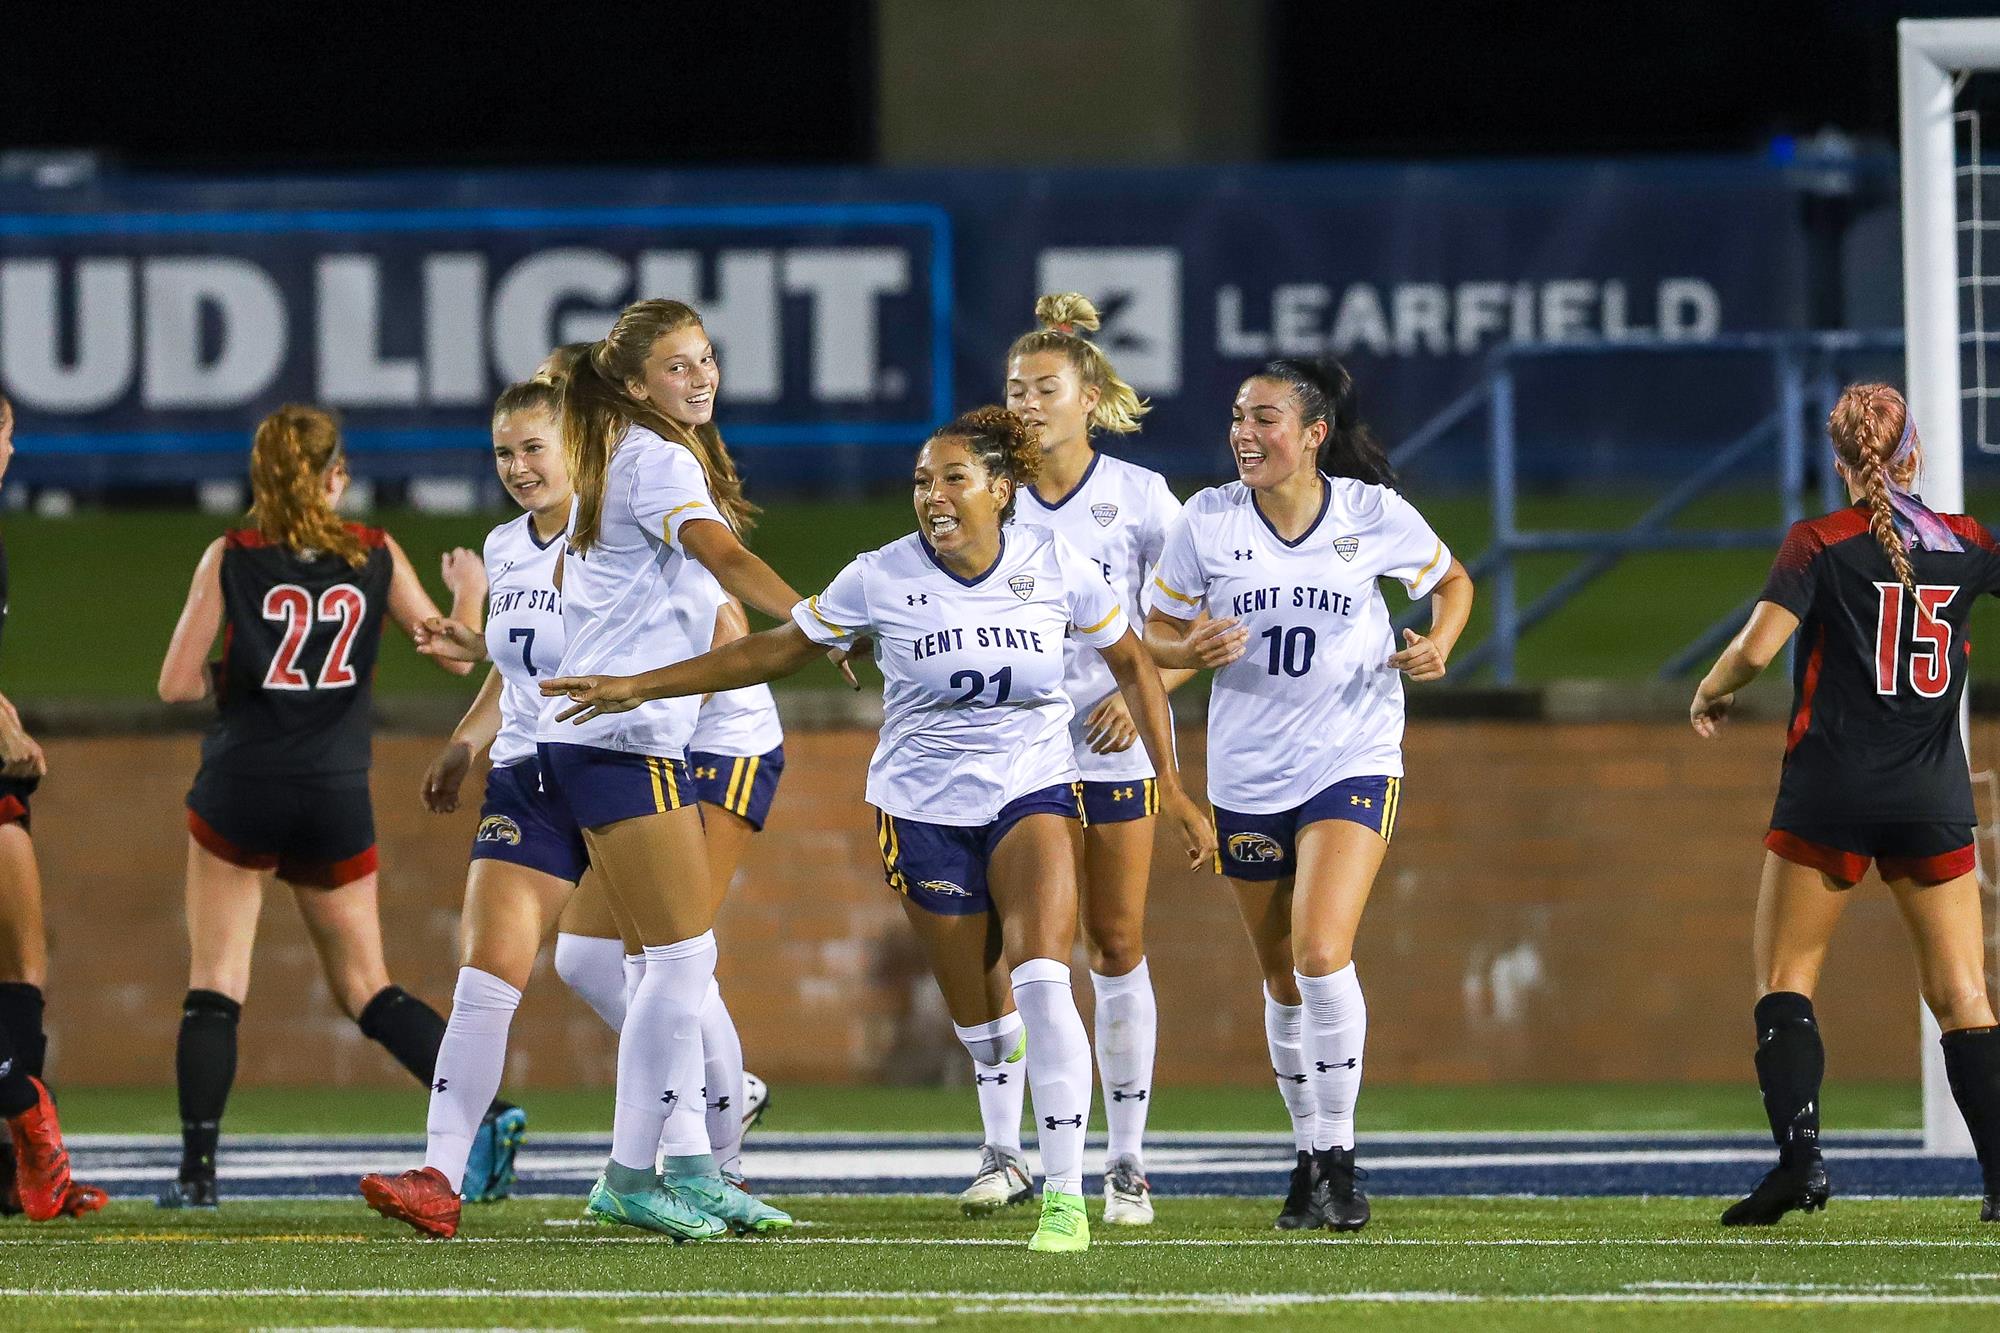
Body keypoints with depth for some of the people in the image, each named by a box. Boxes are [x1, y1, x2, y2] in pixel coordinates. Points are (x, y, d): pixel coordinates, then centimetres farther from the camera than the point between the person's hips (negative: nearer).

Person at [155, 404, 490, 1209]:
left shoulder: (231, 559, -3)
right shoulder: (376, 555, 2)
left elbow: (176, 684, -7)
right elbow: (454, 655, 9)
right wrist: (469, 591, 29)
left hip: (241, 795, -2)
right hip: (337, 801, 2)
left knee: (214, 988, 2)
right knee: (367, 990, 12)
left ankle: (198, 1171, -8)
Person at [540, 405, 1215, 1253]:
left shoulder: (1057, 569, -8)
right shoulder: (882, 579, -8)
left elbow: (1131, 666, 7)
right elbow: (777, 651, 1)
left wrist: (1170, 787, 7)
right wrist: (639, 687, -1)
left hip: (1031, 794, -1)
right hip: (923, 805, 1)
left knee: (1042, 981, -22)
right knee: (976, 1015, 0)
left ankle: (1065, 1194, -20)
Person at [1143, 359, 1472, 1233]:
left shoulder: (1374, 514, -6)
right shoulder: (1207, 521, -4)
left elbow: (1452, 581, 12)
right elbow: (1157, 632, 6)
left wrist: (1437, 647, -8)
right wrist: (1193, 650, -17)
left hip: (1352, 763, -3)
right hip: (1247, 774, 3)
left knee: (1321, 954, -19)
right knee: (1283, 978, 9)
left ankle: (1337, 1155, -9)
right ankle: (1309, 1153, 25)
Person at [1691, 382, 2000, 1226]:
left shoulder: (1819, 545, -6)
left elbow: (1758, 647, -15)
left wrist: (1710, 694, 3)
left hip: (1831, 791, -3)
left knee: (1784, 976, 6)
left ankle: (1799, 1153, -12)